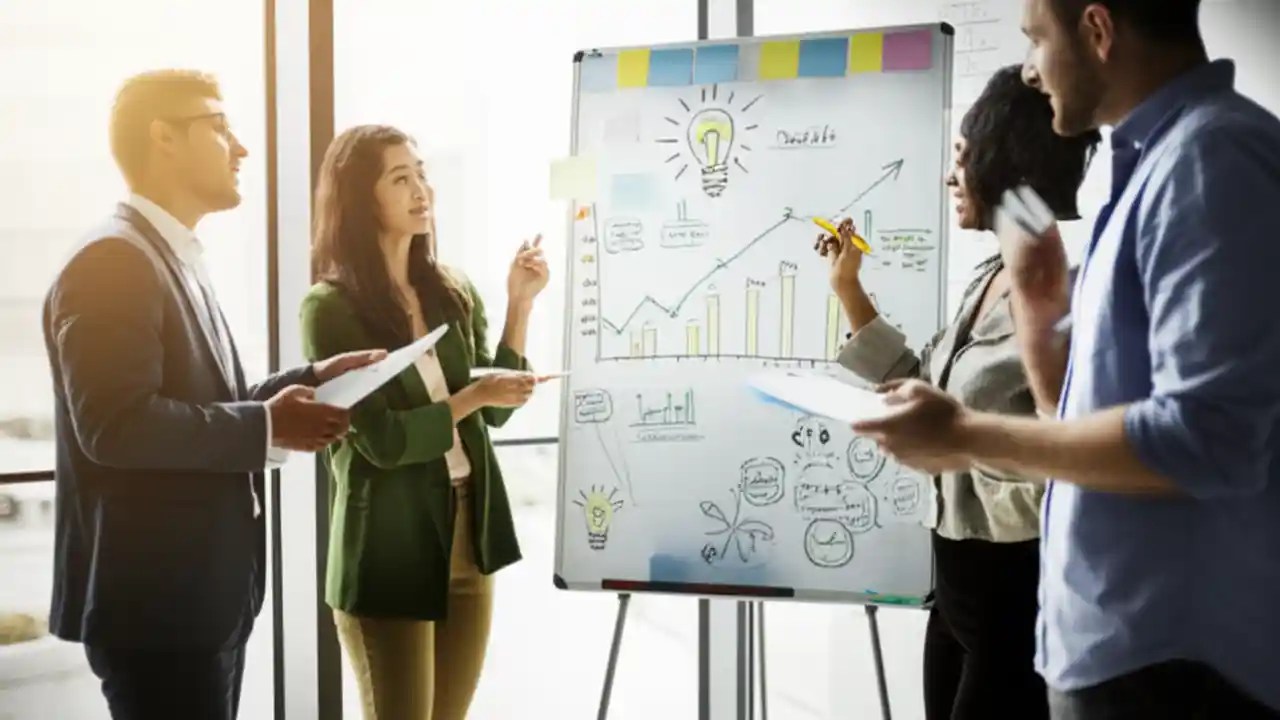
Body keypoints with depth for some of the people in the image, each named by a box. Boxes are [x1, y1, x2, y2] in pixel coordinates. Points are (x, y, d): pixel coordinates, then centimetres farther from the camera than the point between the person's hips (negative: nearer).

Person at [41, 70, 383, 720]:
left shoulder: (174, 260, 16)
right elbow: (115, 423, -26)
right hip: (156, 599, -10)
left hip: (203, 593, 10)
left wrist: (309, 380, 6)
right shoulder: (111, 262, -16)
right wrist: (267, 428, -19)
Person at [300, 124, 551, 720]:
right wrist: (472, 396, -16)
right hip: (389, 549, -5)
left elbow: (495, 412, 5)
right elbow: (383, 441, -15)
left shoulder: (452, 293, 5)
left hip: (468, 536, 6)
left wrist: (519, 306, 0)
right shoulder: (331, 308, -11)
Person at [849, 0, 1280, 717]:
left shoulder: (1211, 155, -16)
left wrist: (967, 435, -18)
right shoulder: (1161, 161, 13)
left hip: (1170, 660, -9)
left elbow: (1206, 439, -25)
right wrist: (1038, 305, 3)